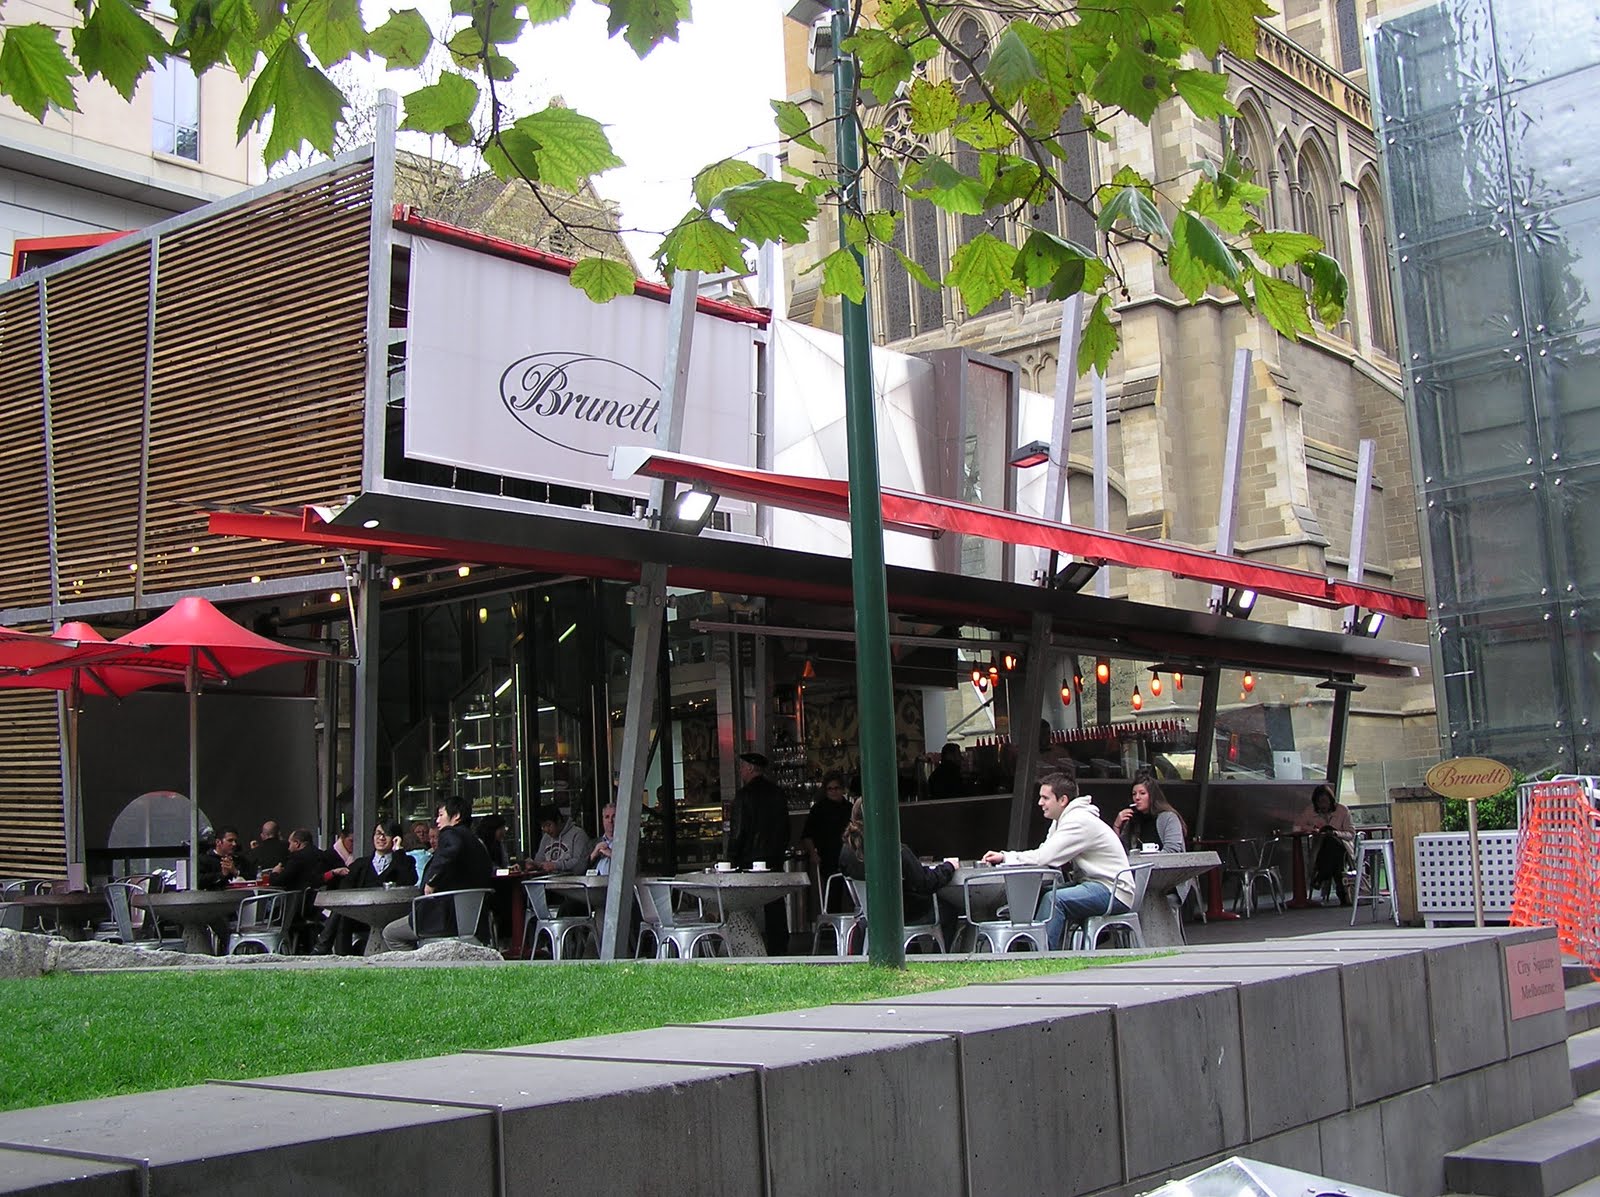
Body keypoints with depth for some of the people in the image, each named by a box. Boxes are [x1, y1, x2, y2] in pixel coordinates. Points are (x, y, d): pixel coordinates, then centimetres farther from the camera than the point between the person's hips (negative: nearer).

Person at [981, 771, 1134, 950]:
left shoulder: (1079, 822, -19)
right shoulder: (1062, 820, 14)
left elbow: (1044, 857, -23)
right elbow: (1043, 855, 7)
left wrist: (1006, 857, -11)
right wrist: (1004, 857, -7)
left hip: (1115, 892, -10)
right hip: (1094, 886, 10)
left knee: (1054, 899, -27)